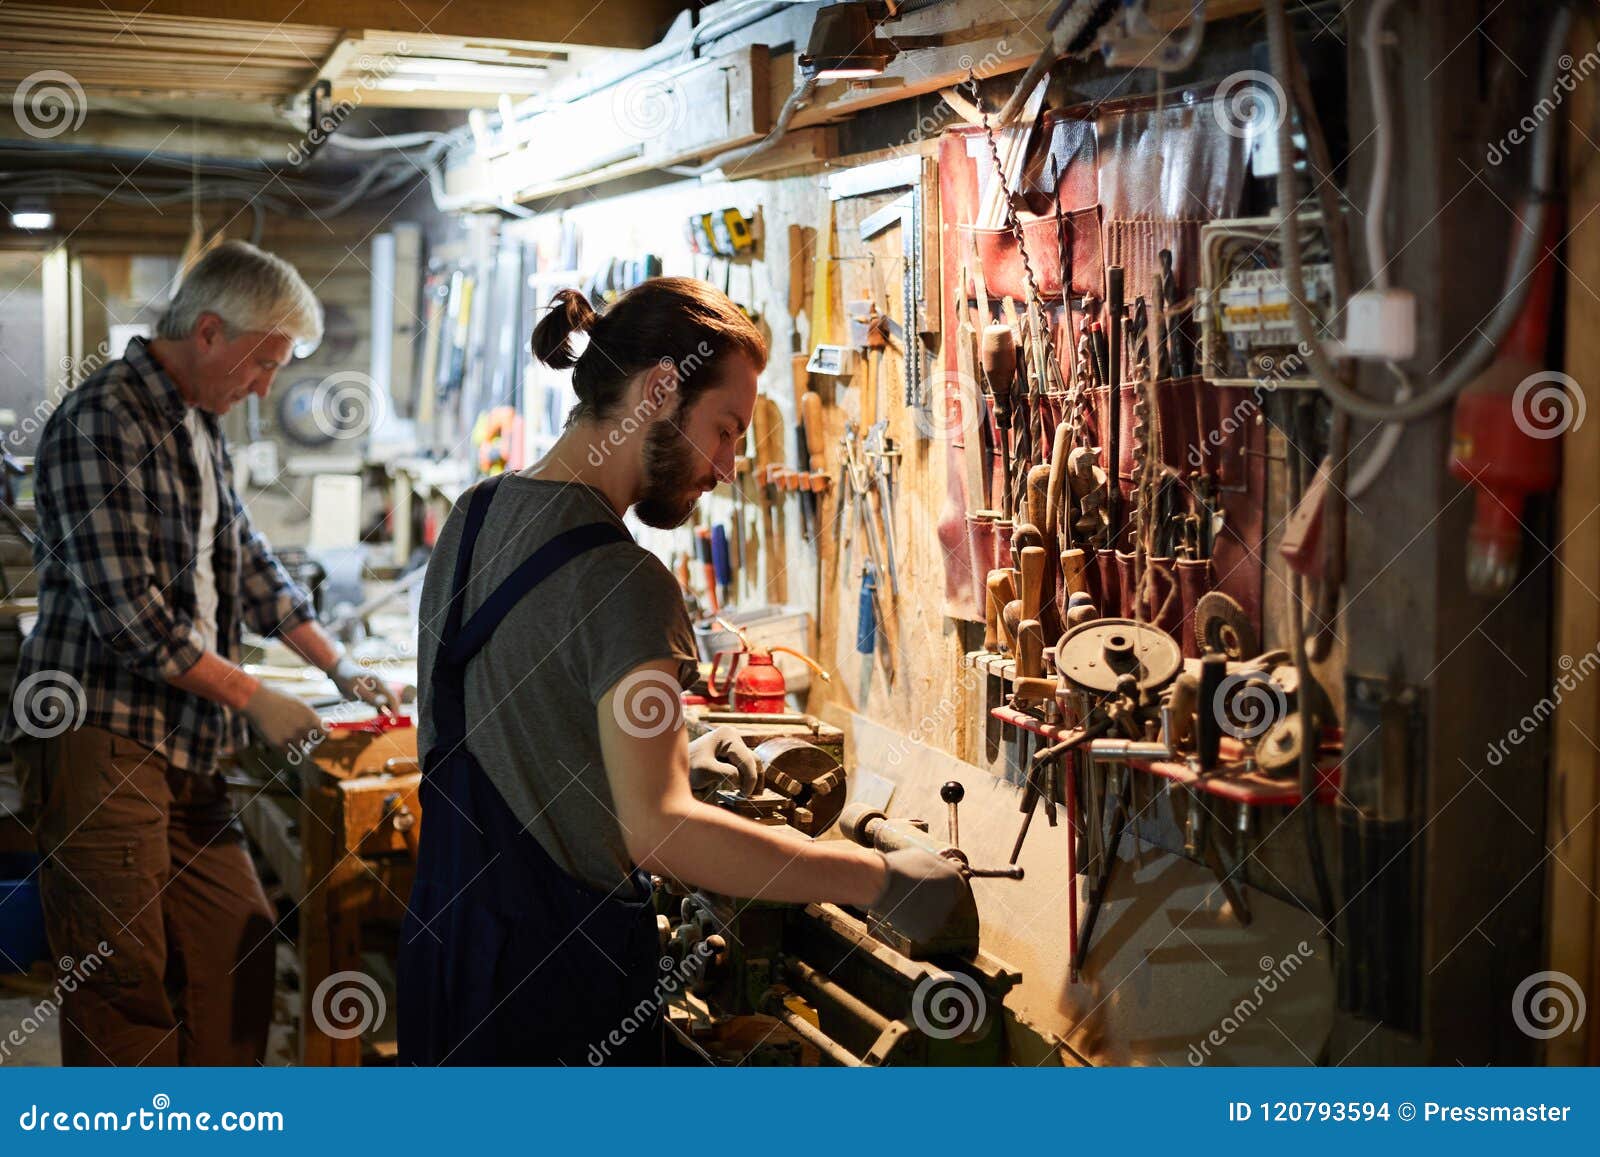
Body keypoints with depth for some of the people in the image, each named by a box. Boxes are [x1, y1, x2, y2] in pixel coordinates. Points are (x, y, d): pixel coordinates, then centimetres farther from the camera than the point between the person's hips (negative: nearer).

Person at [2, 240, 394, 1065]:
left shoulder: (200, 428, 16)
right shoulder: (103, 421, -14)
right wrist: (254, 699, -12)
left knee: (239, 941, 9)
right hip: (98, 739, -9)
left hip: (186, 745, 9)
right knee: (123, 979, -4)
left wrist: (339, 667, 24)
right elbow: (129, 612, -20)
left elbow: (247, 560, 26)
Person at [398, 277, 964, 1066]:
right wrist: (879, 879, -26)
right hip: (557, 963, -9)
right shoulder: (620, 584, -23)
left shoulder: (478, 514, 5)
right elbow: (658, 830, -32)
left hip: (445, 925, 9)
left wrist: (665, 760, 13)